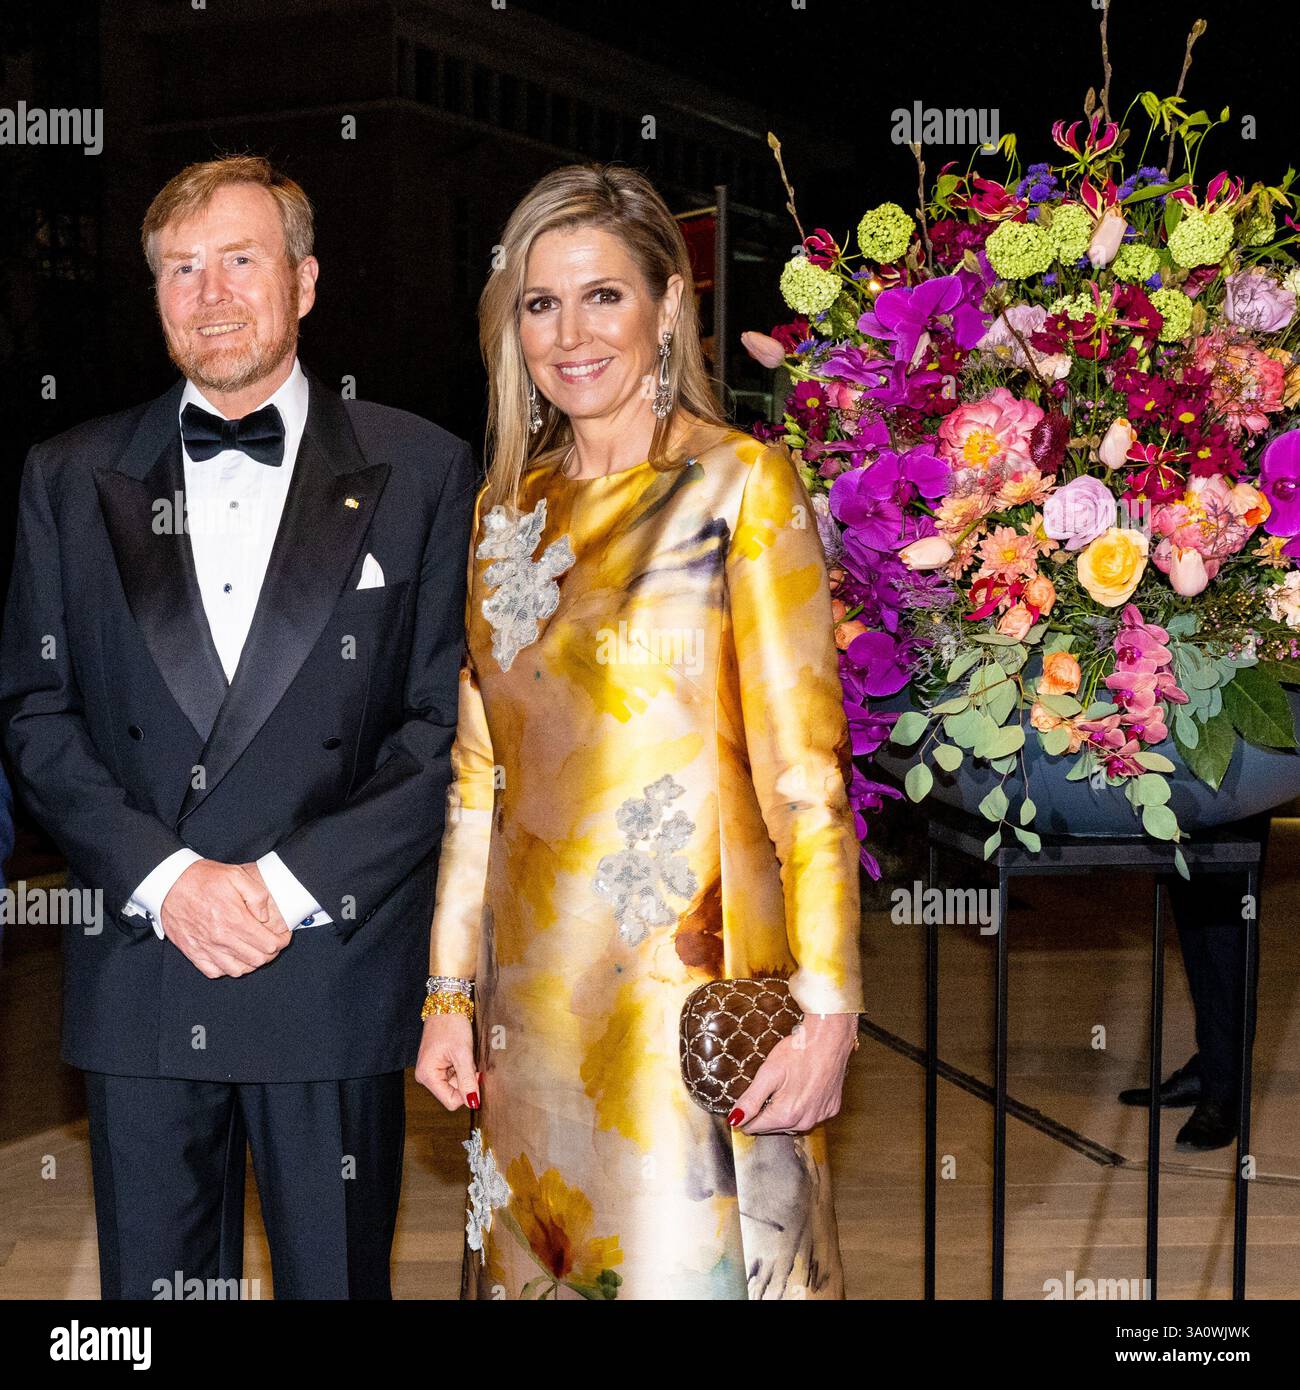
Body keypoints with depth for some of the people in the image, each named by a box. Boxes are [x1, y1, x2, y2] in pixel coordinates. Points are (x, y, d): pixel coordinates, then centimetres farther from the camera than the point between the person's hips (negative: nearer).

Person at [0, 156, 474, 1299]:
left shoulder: (422, 472, 2)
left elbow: (449, 723, -2)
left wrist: (287, 884, -11)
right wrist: (165, 879, -9)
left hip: (333, 978, -1)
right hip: (137, 980, 2)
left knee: (336, 1278, 8)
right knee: (151, 1283, 11)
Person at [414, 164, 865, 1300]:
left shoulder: (743, 485, -6)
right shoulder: (508, 508, 11)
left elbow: (804, 770, -11)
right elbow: (479, 772, 13)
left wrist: (827, 1013, -15)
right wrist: (450, 992, 10)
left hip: (691, 985, -5)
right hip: (534, 985, 5)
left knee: (687, 1260, 1)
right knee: (544, 1258, 14)